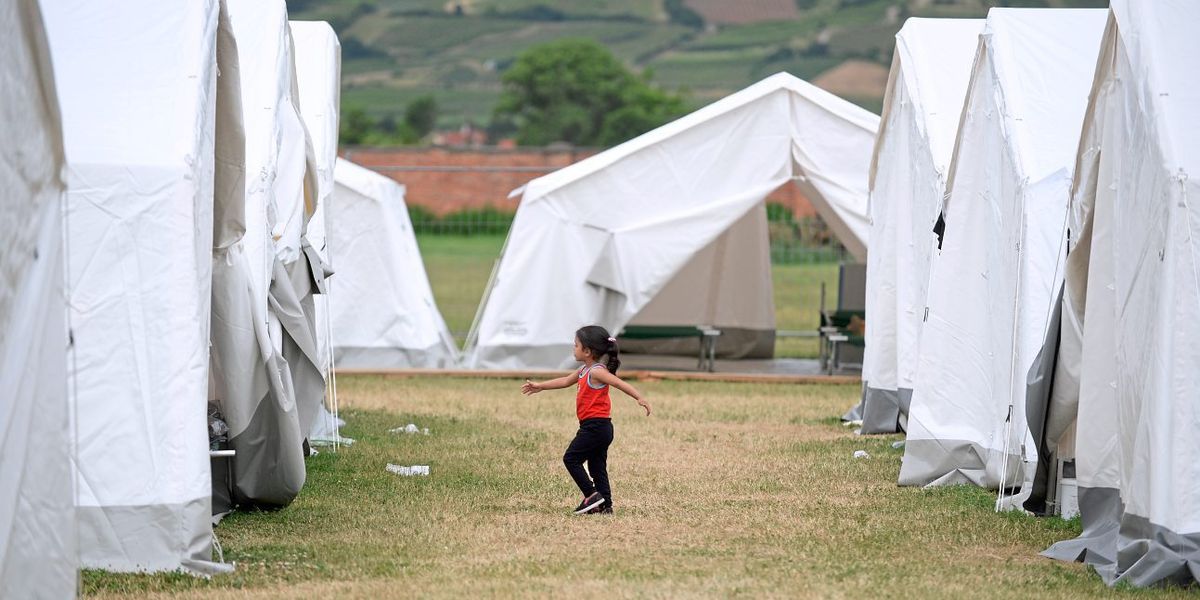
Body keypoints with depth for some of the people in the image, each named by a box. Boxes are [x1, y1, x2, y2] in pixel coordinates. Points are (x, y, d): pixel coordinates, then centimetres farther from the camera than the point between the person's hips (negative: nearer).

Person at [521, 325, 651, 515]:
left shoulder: (596, 372, -14)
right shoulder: (585, 370, 15)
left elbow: (621, 384, -26)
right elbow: (566, 381, 30)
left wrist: (640, 399, -39)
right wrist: (540, 386, 36)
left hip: (595, 426, -10)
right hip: (601, 427, 10)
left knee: (571, 459, -4)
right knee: (597, 467, 11)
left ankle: (592, 495, -6)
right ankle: (605, 504, 10)